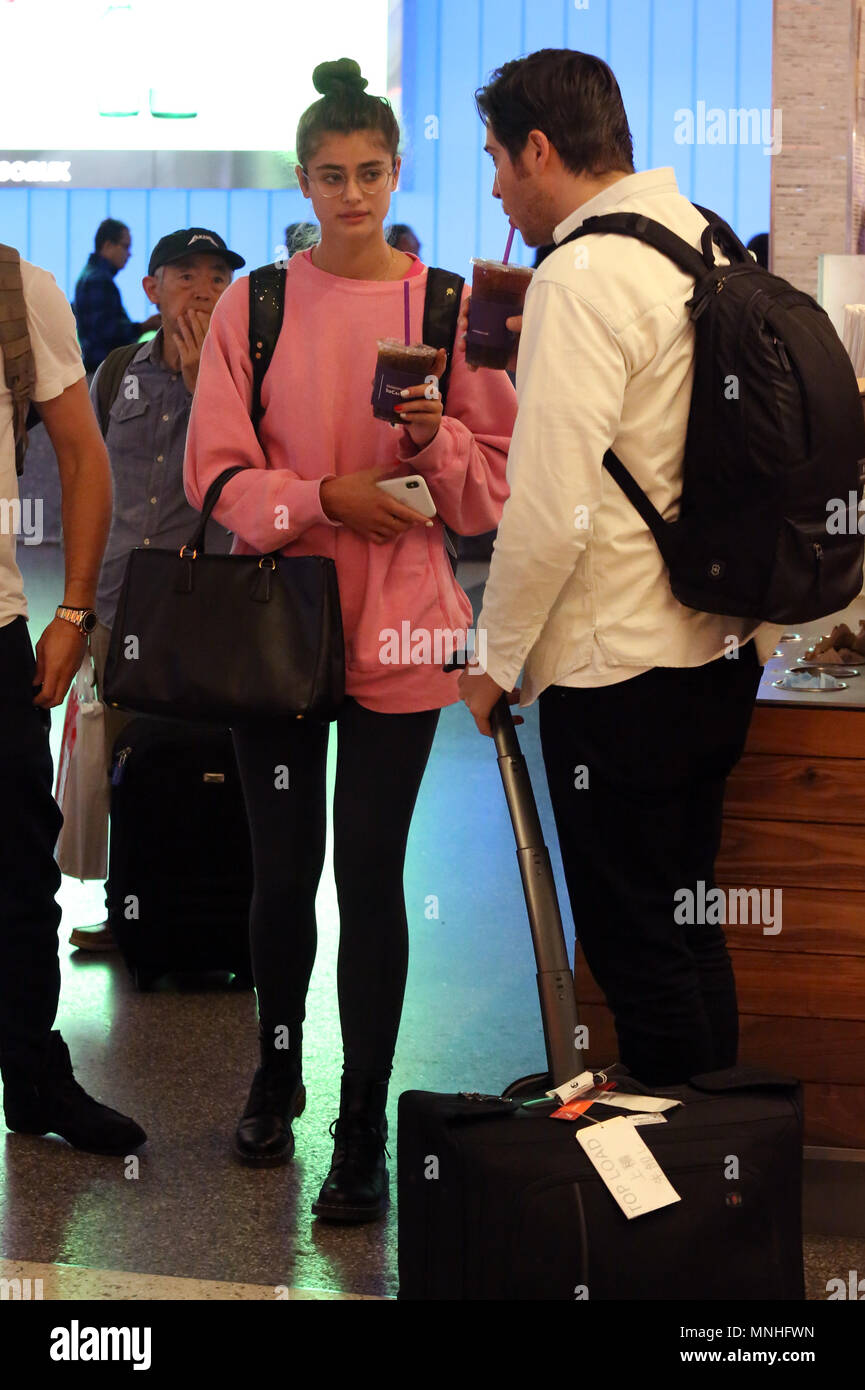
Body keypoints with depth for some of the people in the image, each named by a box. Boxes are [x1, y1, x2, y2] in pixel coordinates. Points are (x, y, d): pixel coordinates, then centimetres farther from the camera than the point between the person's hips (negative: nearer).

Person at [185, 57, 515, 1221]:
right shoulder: (253, 306, 3)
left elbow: (496, 481, 5)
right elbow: (219, 474, 0)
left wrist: (434, 438, -15)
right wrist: (323, 496, -15)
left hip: (398, 625, -1)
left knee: (371, 872, -2)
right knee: (283, 866, 6)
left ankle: (364, 1130, 6)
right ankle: (277, 1073, 31)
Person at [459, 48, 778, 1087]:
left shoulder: (581, 276, -16)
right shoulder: (705, 248, 9)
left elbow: (552, 506, -19)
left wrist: (497, 654, -8)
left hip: (619, 666, -9)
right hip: (720, 648, 9)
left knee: (638, 947, 1)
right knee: (685, 931, 19)